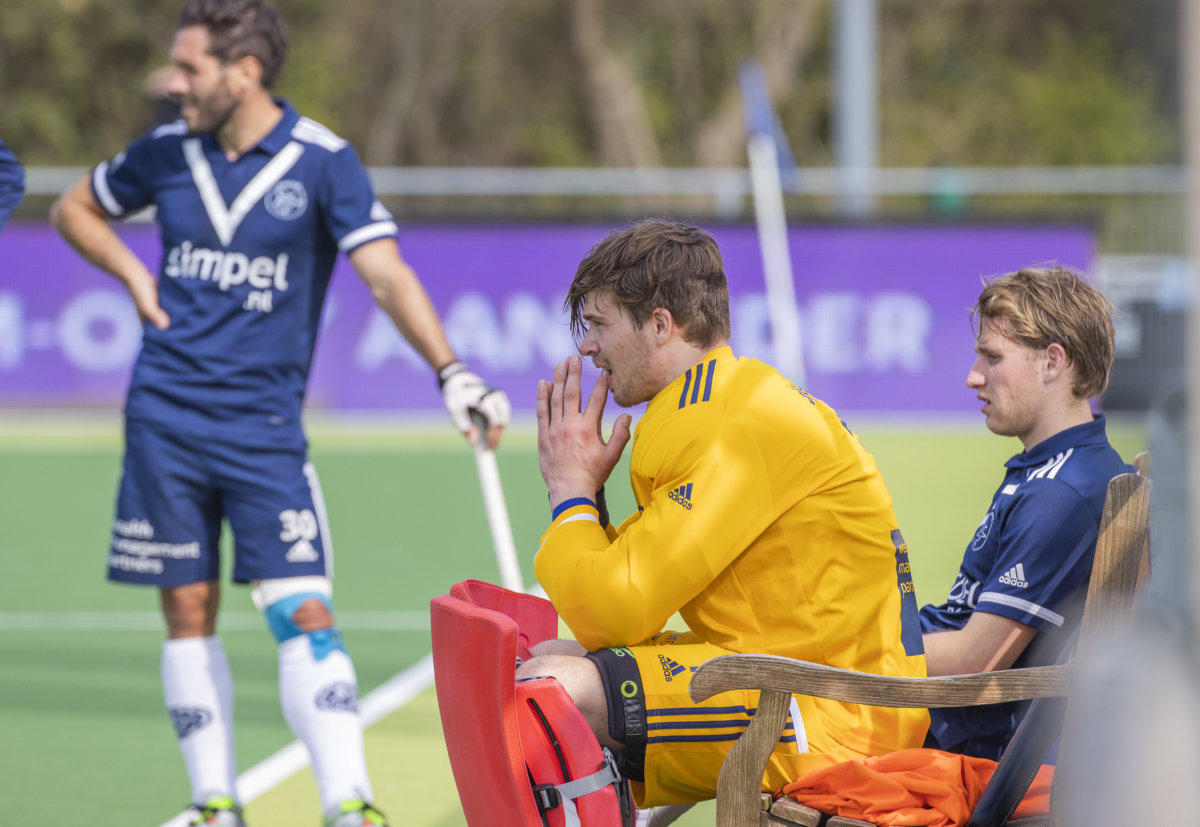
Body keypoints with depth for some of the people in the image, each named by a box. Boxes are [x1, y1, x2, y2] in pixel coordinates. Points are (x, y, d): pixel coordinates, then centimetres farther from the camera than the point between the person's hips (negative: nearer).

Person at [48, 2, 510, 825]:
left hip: (265, 425, -3)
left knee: (304, 613, -12)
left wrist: (451, 371, -28)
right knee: (189, 612, 6)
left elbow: (387, 274, -15)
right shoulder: (167, 152, 4)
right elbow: (74, 208, 22)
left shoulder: (323, 162, -8)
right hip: (165, 418, 3)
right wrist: (134, 276, 5)